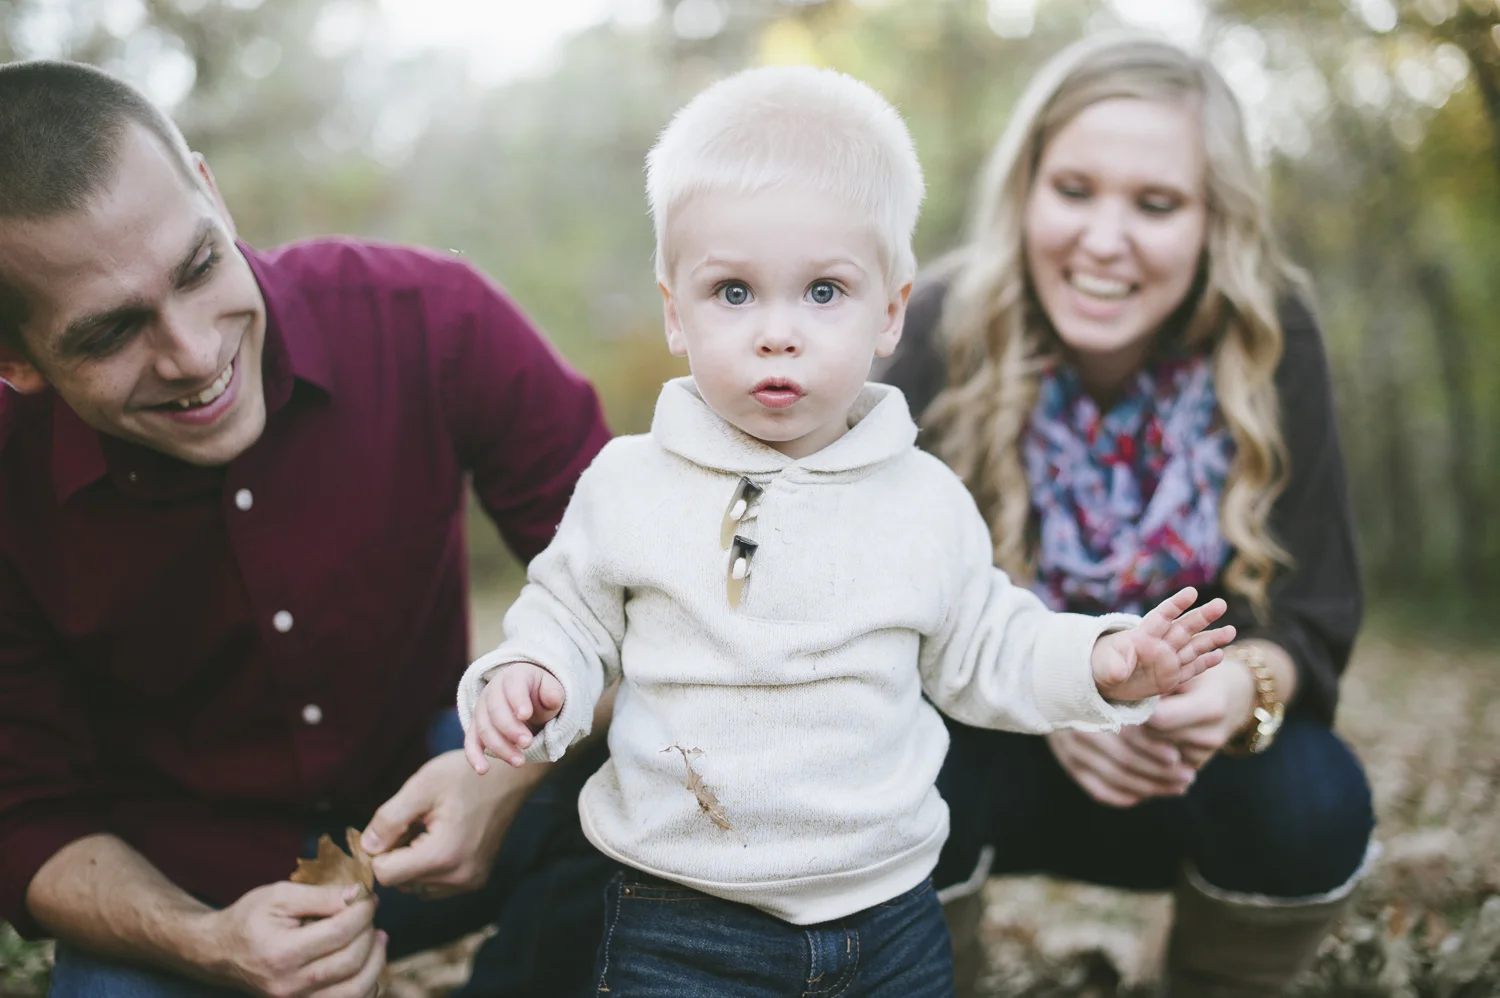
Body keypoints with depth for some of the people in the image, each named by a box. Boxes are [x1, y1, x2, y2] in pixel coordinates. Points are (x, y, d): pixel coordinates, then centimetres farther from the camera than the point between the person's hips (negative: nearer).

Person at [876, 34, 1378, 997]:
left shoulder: (1269, 342, -14)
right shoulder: (940, 335, -17)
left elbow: (1311, 618, -15)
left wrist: (1246, 686, -38)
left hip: (1190, 774, 2)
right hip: (989, 757, -1)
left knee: (1315, 799, -26)